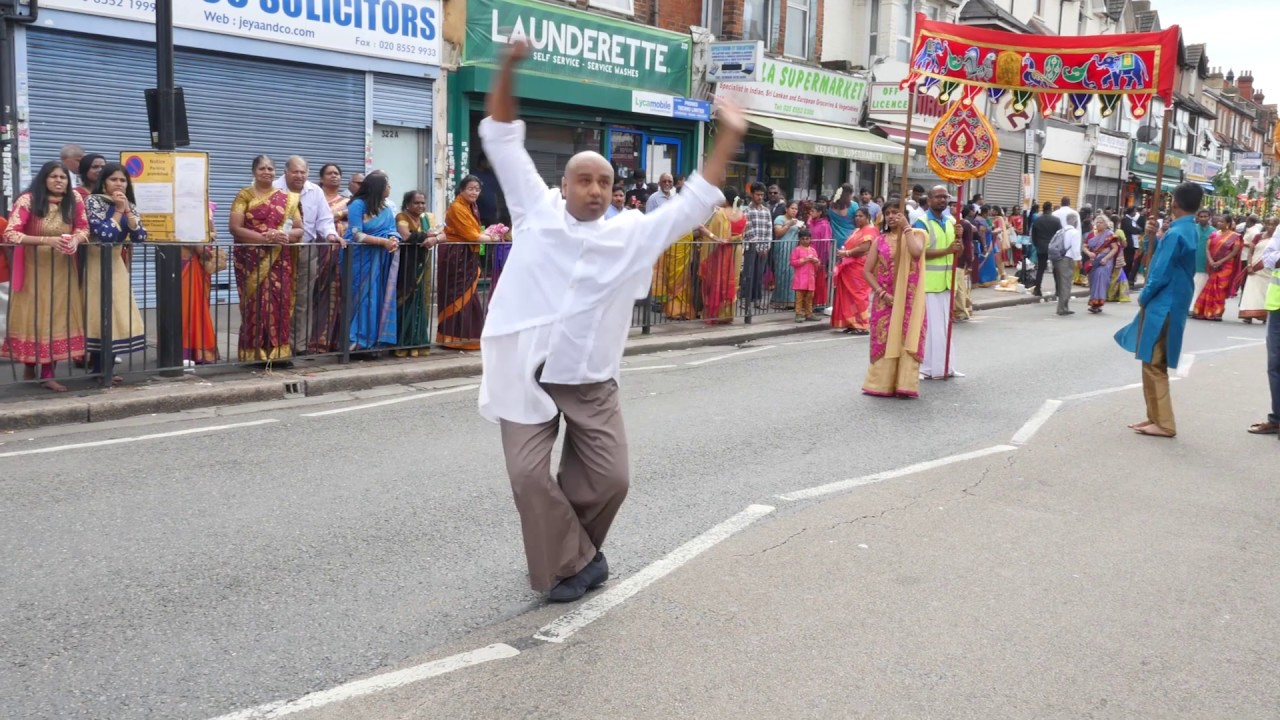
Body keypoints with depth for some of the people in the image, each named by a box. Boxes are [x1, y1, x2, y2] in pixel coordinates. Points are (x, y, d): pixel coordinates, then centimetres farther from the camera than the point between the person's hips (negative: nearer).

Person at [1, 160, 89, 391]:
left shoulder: (74, 200, -1)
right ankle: (29, 367, 21)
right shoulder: (28, 200, -13)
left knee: (58, 318, 1)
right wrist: (47, 240, -28)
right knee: (32, 318, 3)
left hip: (62, 270, 3)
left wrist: (75, 239, -17)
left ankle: (48, 374, 6)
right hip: (34, 269, -3)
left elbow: (84, 228, 7)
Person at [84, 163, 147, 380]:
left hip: (117, 264, 6)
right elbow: (104, 234, -22)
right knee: (99, 315, -6)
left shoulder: (130, 206, 7)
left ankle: (104, 368, 15)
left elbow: (140, 237, -4)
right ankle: (100, 370, 1)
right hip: (97, 264, -6)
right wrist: (118, 210, -14)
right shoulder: (93, 201, -10)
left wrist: (127, 211, -11)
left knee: (118, 315, 6)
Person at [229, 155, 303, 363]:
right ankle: (254, 353, 0)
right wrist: (264, 238, -17)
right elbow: (235, 228, -7)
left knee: (280, 304, -1)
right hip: (252, 260, -3)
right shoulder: (244, 196, 3)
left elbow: (299, 230, 11)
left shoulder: (288, 198, 12)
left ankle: (279, 351, 7)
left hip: (279, 260, 3)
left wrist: (285, 236, -11)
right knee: (255, 305, -5)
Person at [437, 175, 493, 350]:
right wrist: (491, 238, -8)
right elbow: (470, 235, -15)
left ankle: (466, 337, 15)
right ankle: (454, 338, 0)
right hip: (455, 256, -9)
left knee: (468, 297, 10)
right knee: (457, 297, -5)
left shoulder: (471, 208, 16)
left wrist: (487, 233, -2)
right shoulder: (456, 207, -14)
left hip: (468, 257, 9)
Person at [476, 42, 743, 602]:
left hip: (591, 382, 2)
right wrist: (508, 70, -10)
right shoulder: (536, 212, 0)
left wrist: (728, 139, -1)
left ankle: (569, 550, 28)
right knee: (530, 475, -9)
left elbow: (694, 204, 5)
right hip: (526, 375, -1)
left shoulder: (633, 234, 2)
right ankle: (574, 563, 10)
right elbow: (502, 141, 0)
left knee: (608, 478, 1)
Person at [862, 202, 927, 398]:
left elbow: (916, 252, -21)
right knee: (884, 341, 2)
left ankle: (904, 385, -3)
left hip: (909, 299, -2)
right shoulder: (880, 240, 8)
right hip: (885, 299, 2)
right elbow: (867, 271, 3)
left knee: (907, 340, -5)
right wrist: (881, 293, -9)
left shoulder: (916, 234, 3)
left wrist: (906, 228, -13)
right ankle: (881, 384, 8)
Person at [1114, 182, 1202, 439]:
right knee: (1156, 364, 15)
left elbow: (1160, 275, -19)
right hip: (1174, 305, 10)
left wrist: (1144, 297, -4)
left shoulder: (1175, 233, -18)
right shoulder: (1191, 232, 11)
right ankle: (1156, 417, 20)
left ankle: (1164, 424, -2)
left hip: (1162, 307, -9)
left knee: (1153, 365, -4)